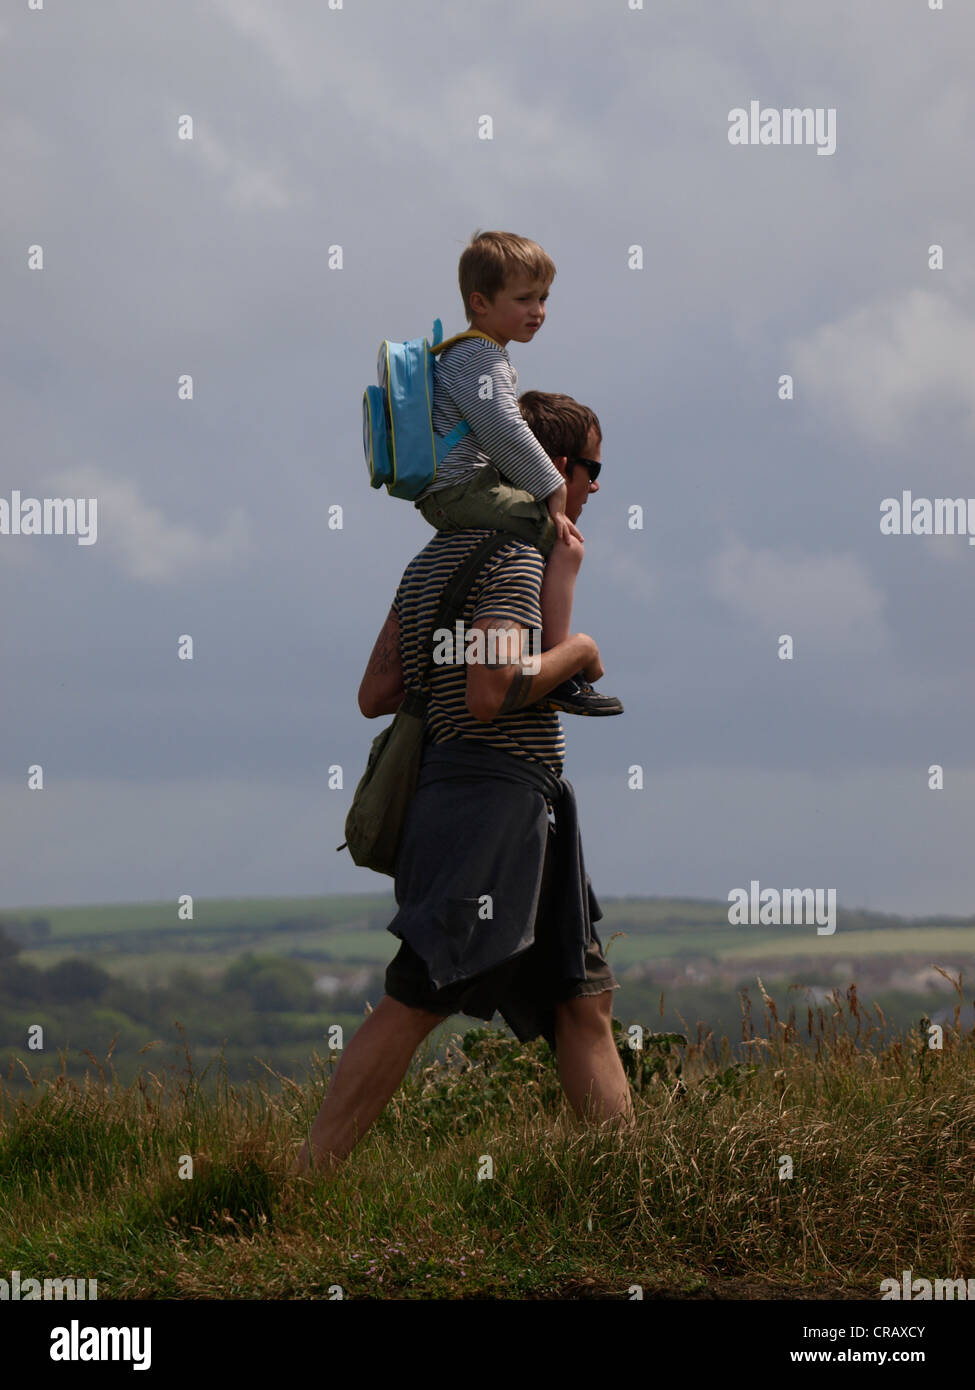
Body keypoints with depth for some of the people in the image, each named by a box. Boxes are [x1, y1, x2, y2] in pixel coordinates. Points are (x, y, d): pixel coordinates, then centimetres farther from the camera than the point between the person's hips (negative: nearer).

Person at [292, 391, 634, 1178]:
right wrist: (579, 652, -8)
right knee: (419, 1001, -12)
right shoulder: (516, 553, -10)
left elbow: (376, 695, 15)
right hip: (493, 795, -10)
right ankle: (306, 1181, -13)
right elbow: (491, 694, -23)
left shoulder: (437, 557, 18)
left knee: (583, 1001, 7)